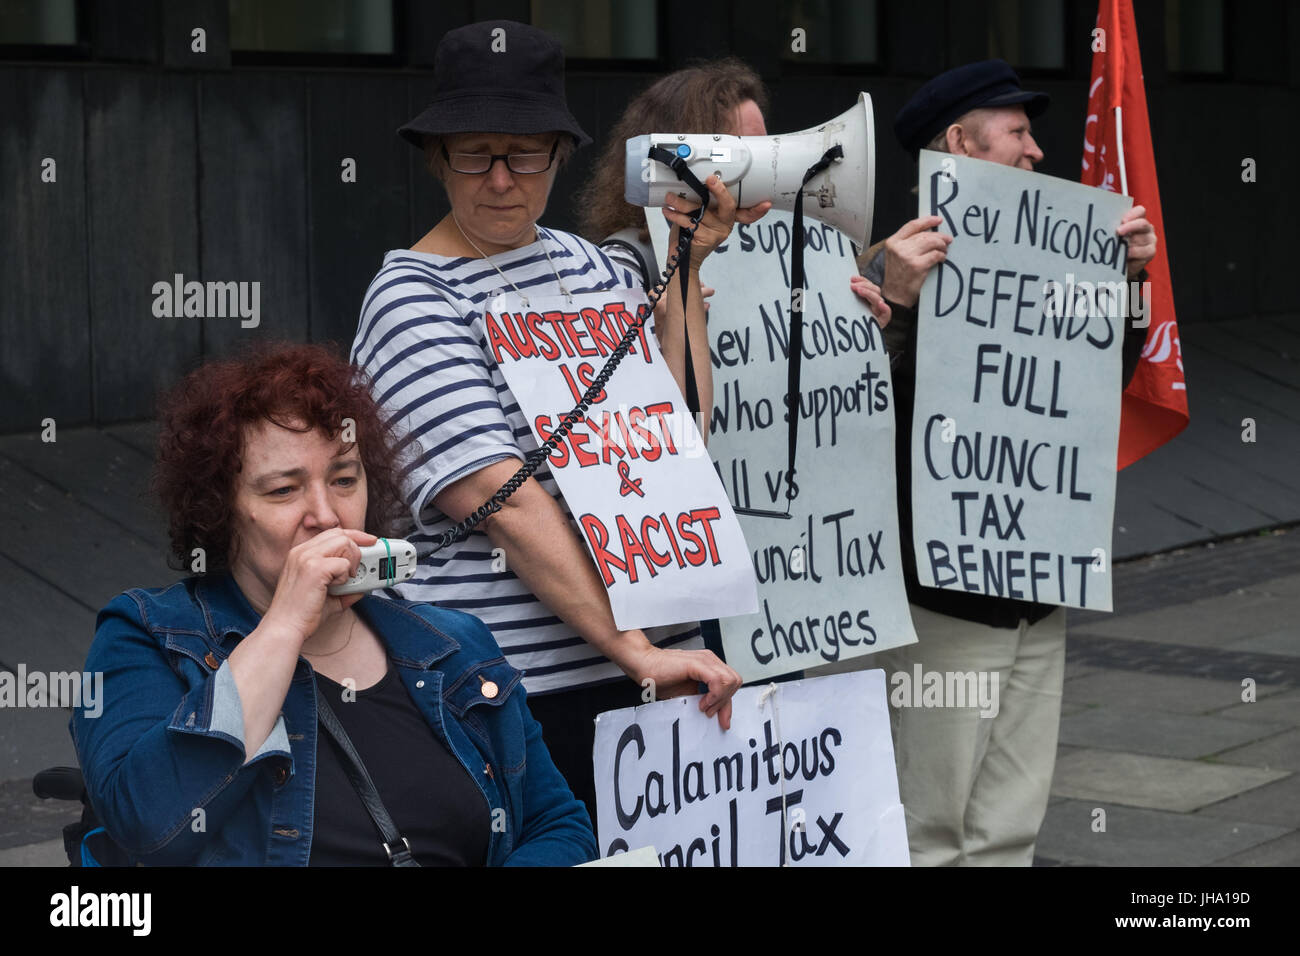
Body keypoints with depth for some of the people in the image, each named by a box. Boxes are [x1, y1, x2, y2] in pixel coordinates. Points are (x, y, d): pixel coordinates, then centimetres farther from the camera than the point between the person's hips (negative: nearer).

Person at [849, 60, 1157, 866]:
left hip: (1037, 593, 8)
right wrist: (896, 302, -34)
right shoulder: (904, 268, -12)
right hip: (946, 596, -8)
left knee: (1010, 828, 13)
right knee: (931, 832, -1)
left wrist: (1129, 282, 11)